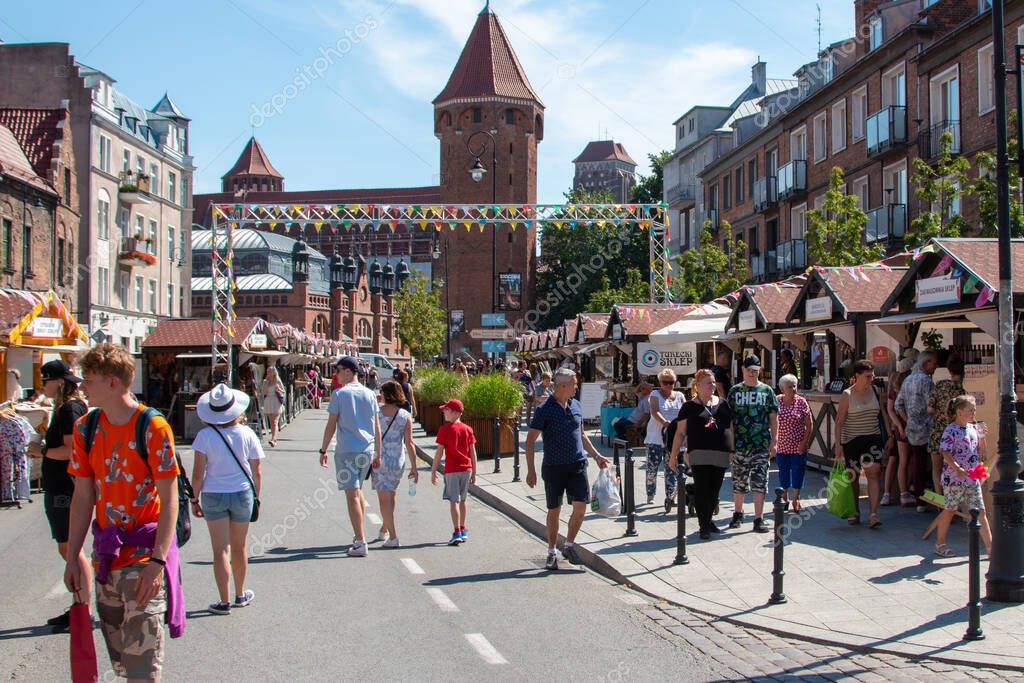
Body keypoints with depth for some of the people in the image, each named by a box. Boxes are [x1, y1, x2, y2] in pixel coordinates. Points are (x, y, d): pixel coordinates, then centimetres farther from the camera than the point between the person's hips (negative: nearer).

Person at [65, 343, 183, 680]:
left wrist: (157, 562, -19)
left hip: (144, 558, -6)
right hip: (105, 558, 6)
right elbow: (83, 496, 9)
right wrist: (73, 557, 5)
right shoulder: (86, 428, 5)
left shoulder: (153, 428, -13)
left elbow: (169, 500, -13)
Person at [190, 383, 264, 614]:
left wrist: (194, 499, 2)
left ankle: (224, 602, 2)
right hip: (242, 493, 2)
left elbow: (198, 474, -10)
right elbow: (257, 472, -1)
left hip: (213, 495, -2)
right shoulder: (247, 434, -5)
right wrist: (256, 498, 12)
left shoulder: (205, 435, -11)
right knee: (239, 548, 16)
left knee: (220, 549, 3)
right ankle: (240, 595, 31)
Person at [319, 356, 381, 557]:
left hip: (347, 450, -5)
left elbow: (331, 425, -6)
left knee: (352, 495, -4)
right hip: (367, 450, 5)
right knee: (358, 491, 22)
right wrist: (378, 453, 15)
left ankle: (360, 543, -7)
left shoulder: (339, 394, -7)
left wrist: (323, 450, 3)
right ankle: (358, 536, 27)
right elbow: (377, 426, 9)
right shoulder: (369, 394, 7)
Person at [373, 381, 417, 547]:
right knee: (391, 495, 21)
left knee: (384, 499, 0)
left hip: (379, 460, -3)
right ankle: (384, 531, 37)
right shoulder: (405, 416, -4)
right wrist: (414, 468, -2)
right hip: (398, 461, 3)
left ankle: (393, 537, -8)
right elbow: (409, 443, -6)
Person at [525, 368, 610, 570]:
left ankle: (569, 545, 16)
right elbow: (530, 441, -8)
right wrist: (531, 470, -13)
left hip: (577, 465, 4)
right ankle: (551, 553, 19)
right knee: (554, 510, 5)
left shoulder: (576, 406, 8)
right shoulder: (544, 410, -9)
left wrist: (596, 455, 18)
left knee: (580, 507, -4)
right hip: (554, 467, -4)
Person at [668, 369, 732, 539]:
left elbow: (732, 427, 18)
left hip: (721, 454, 4)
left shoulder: (723, 404, 14)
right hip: (699, 453, -4)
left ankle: (708, 520, 25)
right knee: (702, 489, -8)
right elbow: (680, 432, 5)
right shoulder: (690, 406, 4)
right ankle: (704, 526, -2)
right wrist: (673, 455, 0)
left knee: (714, 490, 9)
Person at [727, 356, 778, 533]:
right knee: (739, 483, 10)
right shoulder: (735, 391, 6)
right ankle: (737, 514, 27)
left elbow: (773, 417, 6)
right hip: (739, 445, 1)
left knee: (759, 483, -4)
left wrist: (774, 440, -2)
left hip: (762, 445, -1)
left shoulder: (766, 390, 6)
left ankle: (759, 519, -1)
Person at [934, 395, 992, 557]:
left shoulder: (973, 428, 10)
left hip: (972, 477, 6)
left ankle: (990, 546, 7)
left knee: (980, 511, 4)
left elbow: (979, 453, 17)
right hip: (954, 477, -6)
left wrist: (982, 438, 1)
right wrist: (957, 469, -30)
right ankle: (940, 544, 18)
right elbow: (946, 453, -18)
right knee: (949, 510, 5)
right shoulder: (951, 430, -11)